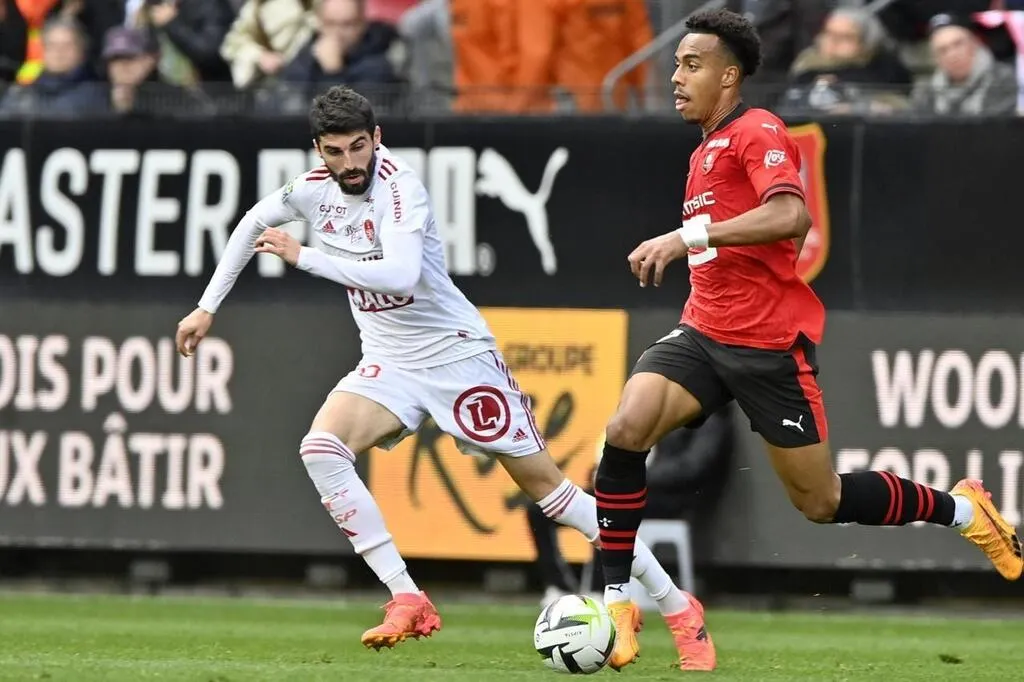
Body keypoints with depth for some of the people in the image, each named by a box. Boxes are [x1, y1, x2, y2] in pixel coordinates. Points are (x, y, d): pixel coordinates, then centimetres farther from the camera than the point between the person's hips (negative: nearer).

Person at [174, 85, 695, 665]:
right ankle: (409, 603, -18)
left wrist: (304, 256, -30)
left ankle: (674, 603, 3)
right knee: (320, 448, -20)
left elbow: (400, 275, -37)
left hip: (457, 352, -6)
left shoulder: (399, 188, -21)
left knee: (543, 480, -5)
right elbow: (255, 222, 19)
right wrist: (207, 308, 18)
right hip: (389, 365, 6)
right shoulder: (316, 187, -1)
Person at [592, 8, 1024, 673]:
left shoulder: (757, 132, -11)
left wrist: (688, 236, -33)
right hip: (704, 332, 7)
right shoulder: (707, 150, 17)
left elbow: (791, 217, -30)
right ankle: (617, 600, -15)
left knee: (821, 501, 2)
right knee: (625, 429, -19)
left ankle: (964, 510, 26)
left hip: (770, 343, -7)